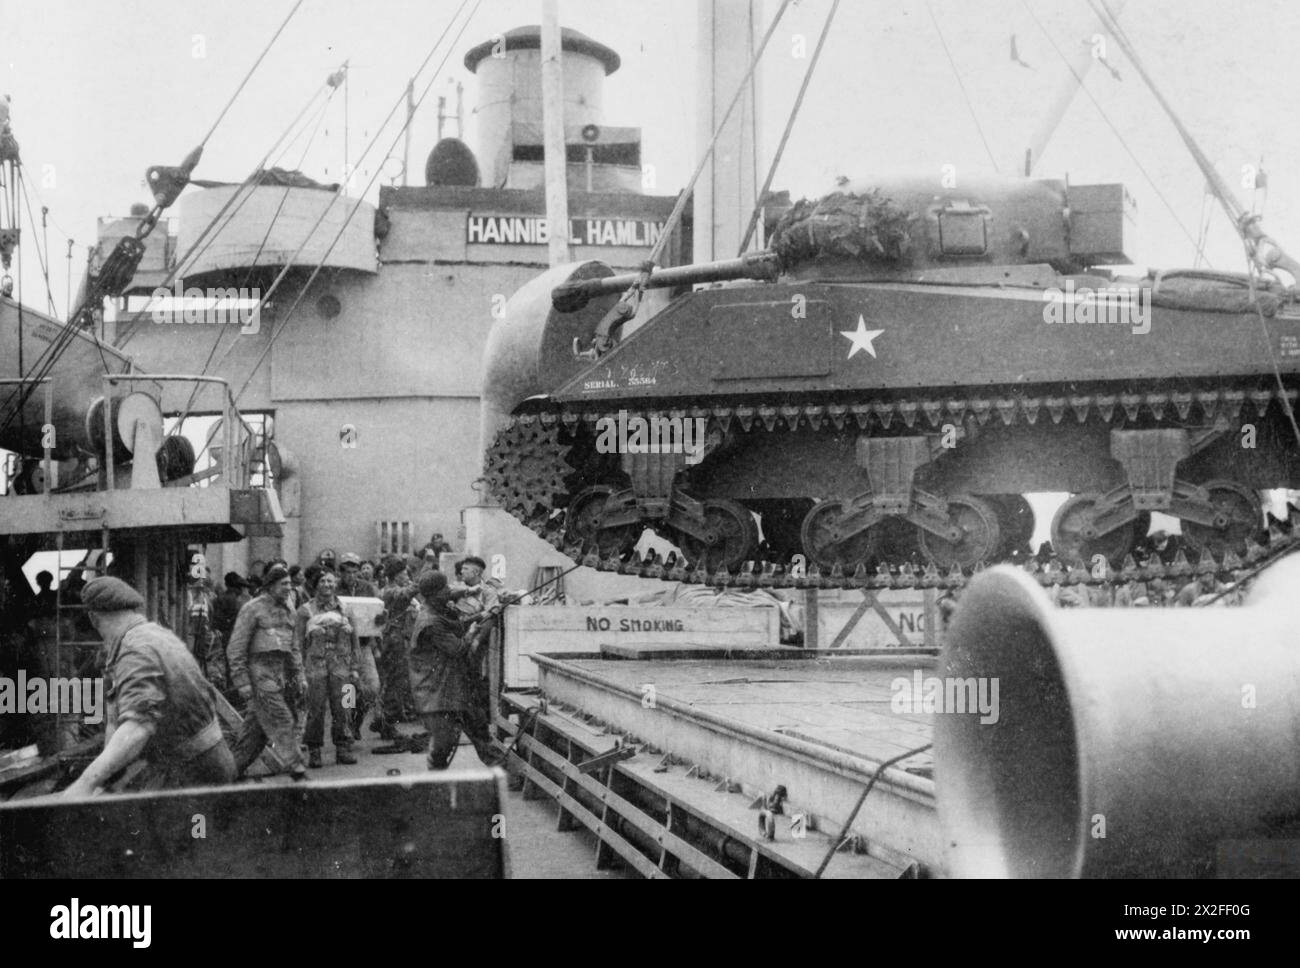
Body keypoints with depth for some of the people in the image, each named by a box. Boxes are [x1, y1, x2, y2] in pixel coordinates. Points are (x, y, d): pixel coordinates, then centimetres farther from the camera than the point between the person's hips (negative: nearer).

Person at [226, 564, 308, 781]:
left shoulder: (288, 610, 15)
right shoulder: (253, 609, -6)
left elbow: (292, 647, 23)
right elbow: (235, 648, -7)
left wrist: (299, 675, 13)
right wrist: (242, 681, -12)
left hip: (280, 672, 7)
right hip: (259, 671, -7)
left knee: (256, 725, 9)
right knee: (280, 720, -12)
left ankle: (234, 769, 18)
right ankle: (296, 767, -13)